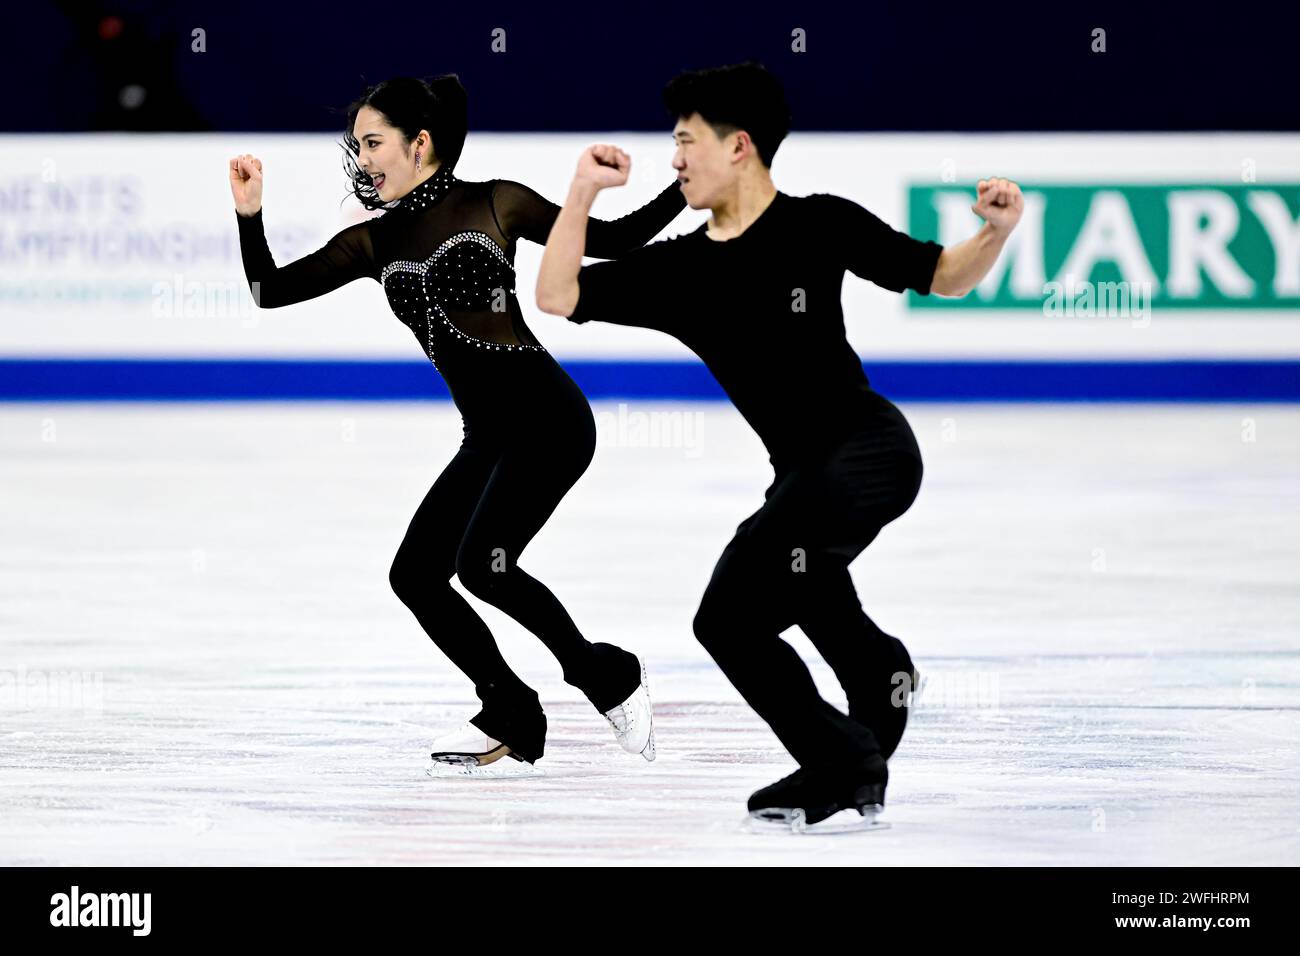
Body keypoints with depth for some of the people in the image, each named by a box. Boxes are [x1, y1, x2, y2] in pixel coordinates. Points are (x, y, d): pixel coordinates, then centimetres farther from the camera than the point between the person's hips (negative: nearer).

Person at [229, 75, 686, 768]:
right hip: (489, 435, 7)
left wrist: (684, 190, -10)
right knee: (415, 573, 4)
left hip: (546, 415, -7)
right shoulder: (375, 241, 11)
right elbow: (271, 290, 8)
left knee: (480, 563, -20)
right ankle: (509, 712, 20)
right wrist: (250, 214, -7)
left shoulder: (495, 204, -3)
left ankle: (606, 677, 0)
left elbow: (613, 241, 2)